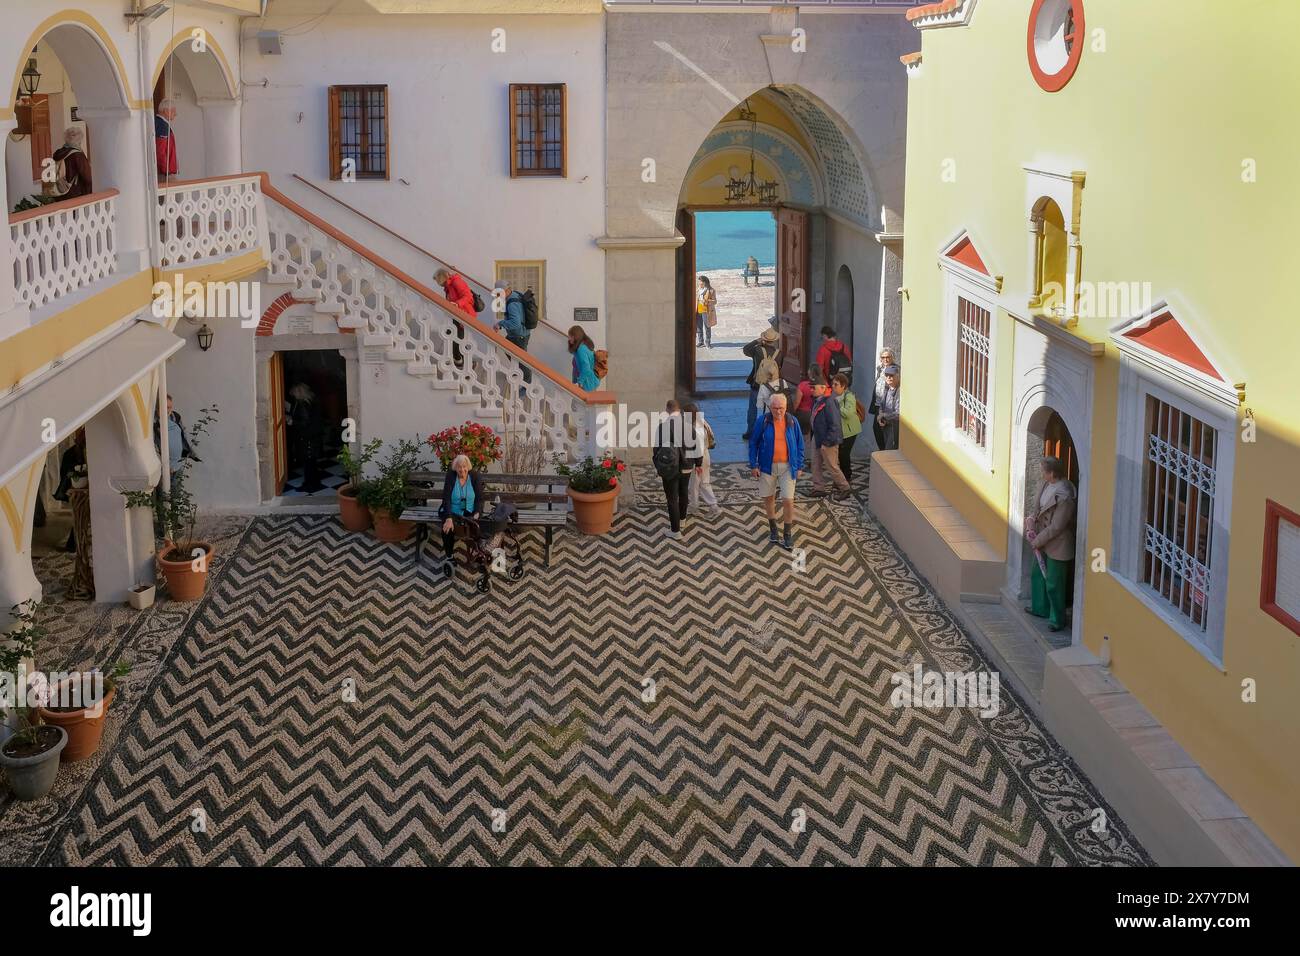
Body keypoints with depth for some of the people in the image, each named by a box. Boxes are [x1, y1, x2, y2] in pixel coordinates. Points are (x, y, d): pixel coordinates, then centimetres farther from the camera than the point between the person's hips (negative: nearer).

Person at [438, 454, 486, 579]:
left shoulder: (475, 476, -6)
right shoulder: (450, 476, -11)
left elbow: (479, 498, -4)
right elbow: (446, 498, -17)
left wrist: (477, 513, -23)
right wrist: (449, 518, -30)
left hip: (470, 511, 1)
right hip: (452, 511, -1)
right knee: (448, 528, -32)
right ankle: (449, 556, -11)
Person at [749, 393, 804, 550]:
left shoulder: (792, 422, -4)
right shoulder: (763, 421, -8)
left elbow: (799, 445, 5)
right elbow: (753, 443, -1)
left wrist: (799, 466, 3)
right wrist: (754, 465, -5)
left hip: (787, 467, 0)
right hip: (768, 466, 0)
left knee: (788, 500, -5)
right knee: (768, 498, 12)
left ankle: (788, 534, 9)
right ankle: (773, 528, 32)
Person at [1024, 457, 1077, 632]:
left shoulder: (1064, 496, -30)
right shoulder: (1048, 484, -2)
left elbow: (1056, 527, -25)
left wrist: (1038, 540, -17)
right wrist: (1032, 520, -4)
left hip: (1057, 545, -9)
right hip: (1043, 541, 9)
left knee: (1054, 584, 4)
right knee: (1038, 574, 25)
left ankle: (1057, 619, 21)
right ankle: (1040, 608, 44)